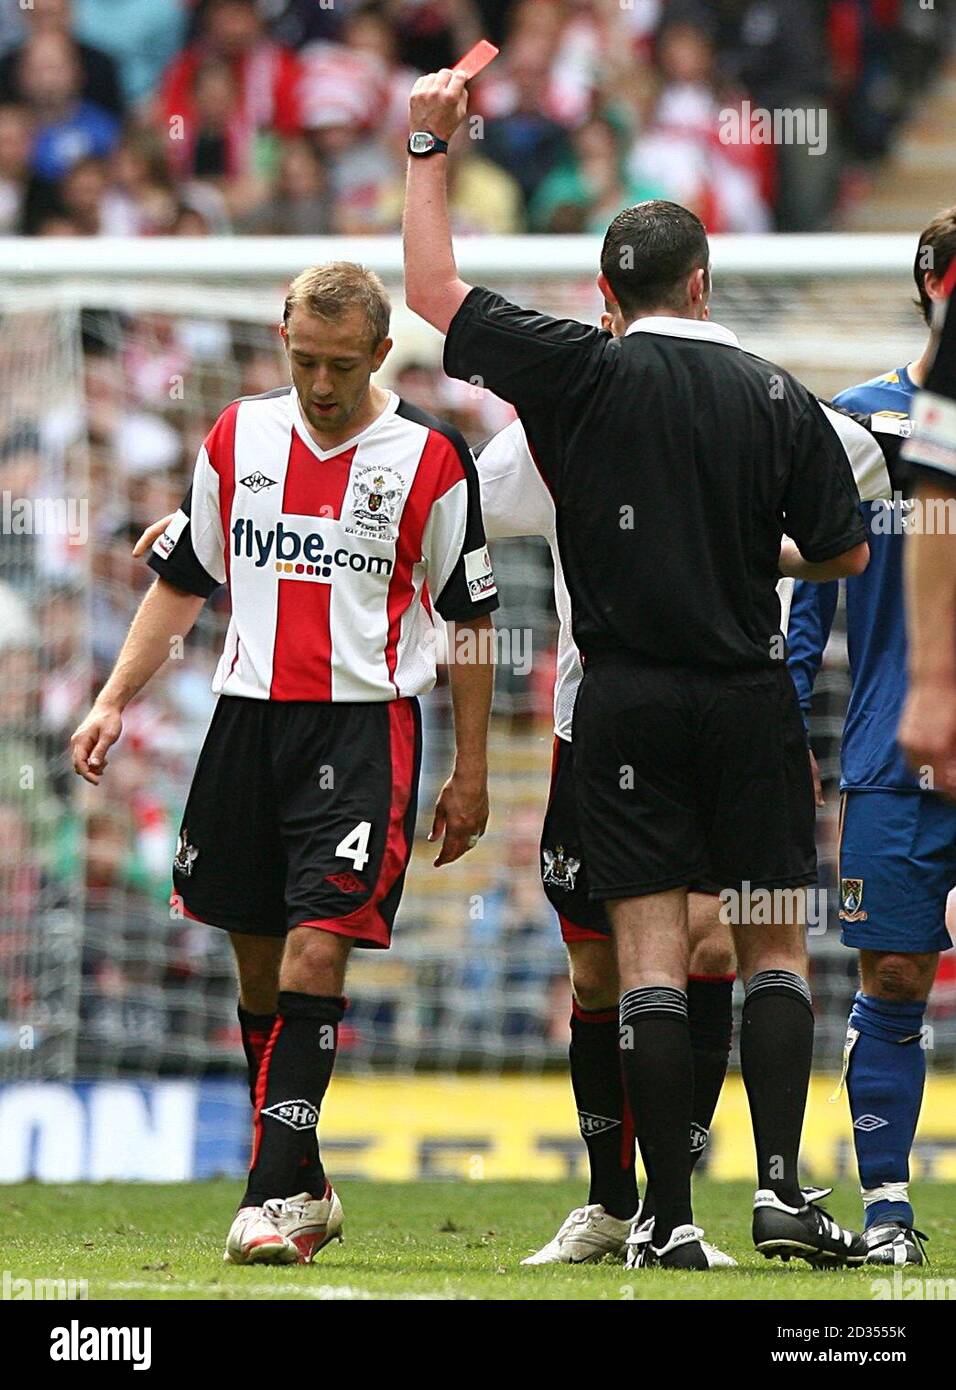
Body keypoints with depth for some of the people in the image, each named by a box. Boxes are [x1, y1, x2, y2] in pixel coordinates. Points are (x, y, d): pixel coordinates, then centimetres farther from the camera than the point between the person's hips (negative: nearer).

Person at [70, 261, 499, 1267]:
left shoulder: (429, 460, -2)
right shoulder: (238, 438, 9)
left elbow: (472, 621, 4)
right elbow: (180, 582, 17)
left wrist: (470, 774, 3)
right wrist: (112, 702, 8)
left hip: (364, 727, -4)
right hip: (247, 720, 4)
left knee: (314, 955, -15)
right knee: (258, 968, 8)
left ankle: (274, 1194, -17)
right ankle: (304, 1188, 21)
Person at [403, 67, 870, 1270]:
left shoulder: (582, 375, -4)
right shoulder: (777, 396, 0)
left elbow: (433, 292, 2)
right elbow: (846, 551, 6)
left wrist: (429, 146, 10)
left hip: (625, 702, -1)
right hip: (749, 697, 1)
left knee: (649, 955, -1)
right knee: (774, 947, 8)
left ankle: (673, 1219, -5)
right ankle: (779, 1185, -4)